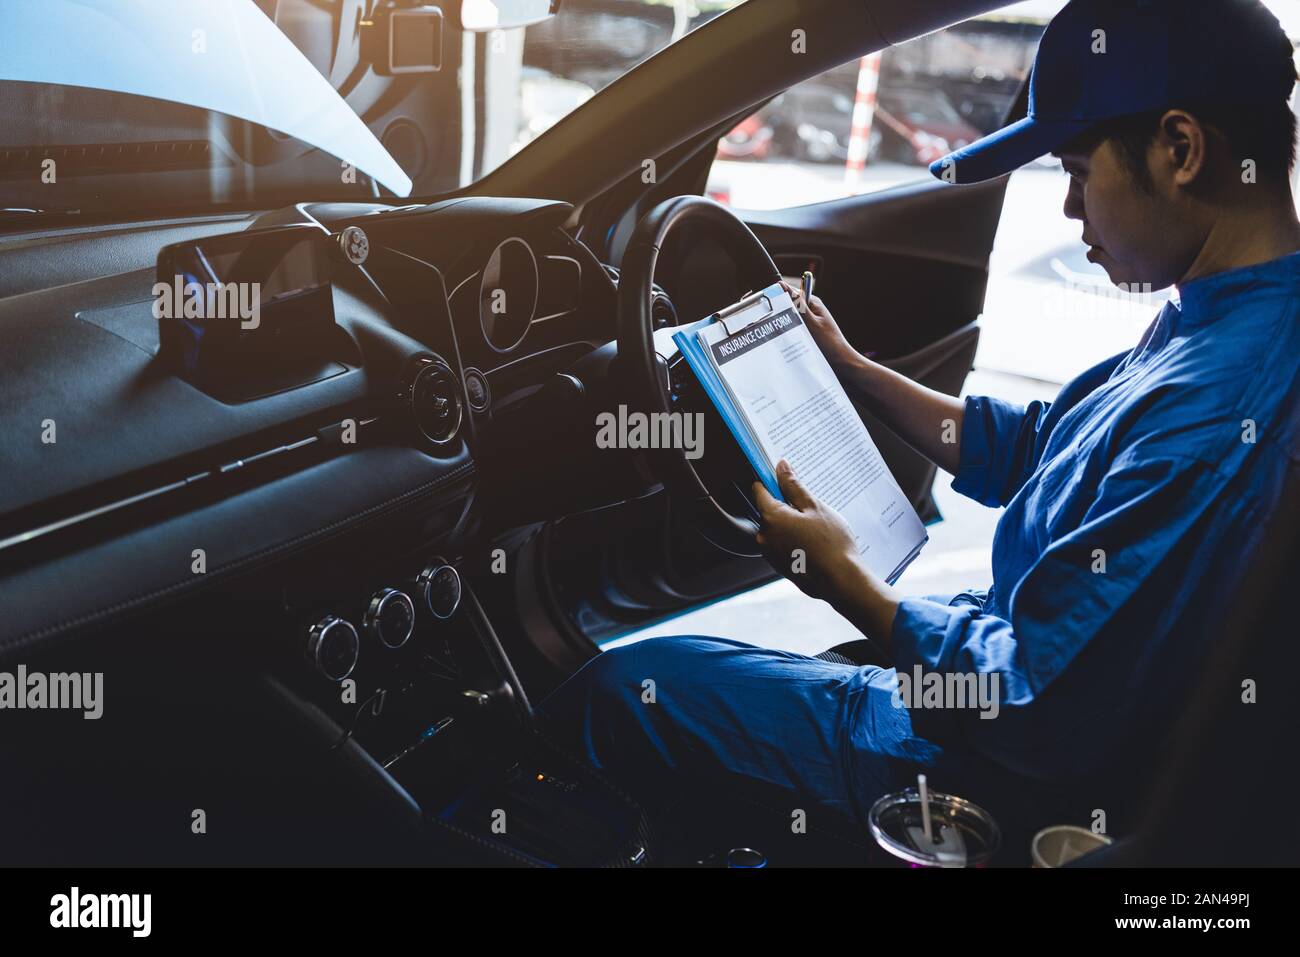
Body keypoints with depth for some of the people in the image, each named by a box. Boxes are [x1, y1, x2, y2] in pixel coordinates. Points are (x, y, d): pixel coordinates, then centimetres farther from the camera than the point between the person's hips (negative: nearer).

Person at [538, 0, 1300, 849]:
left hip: (1017, 773, -9)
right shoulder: (1211, 323, 0)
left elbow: (1040, 710, -29)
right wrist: (848, 365, 11)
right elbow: (1027, 450, 14)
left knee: (622, 688, -3)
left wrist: (845, 581, -16)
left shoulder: (1229, 410, -32)